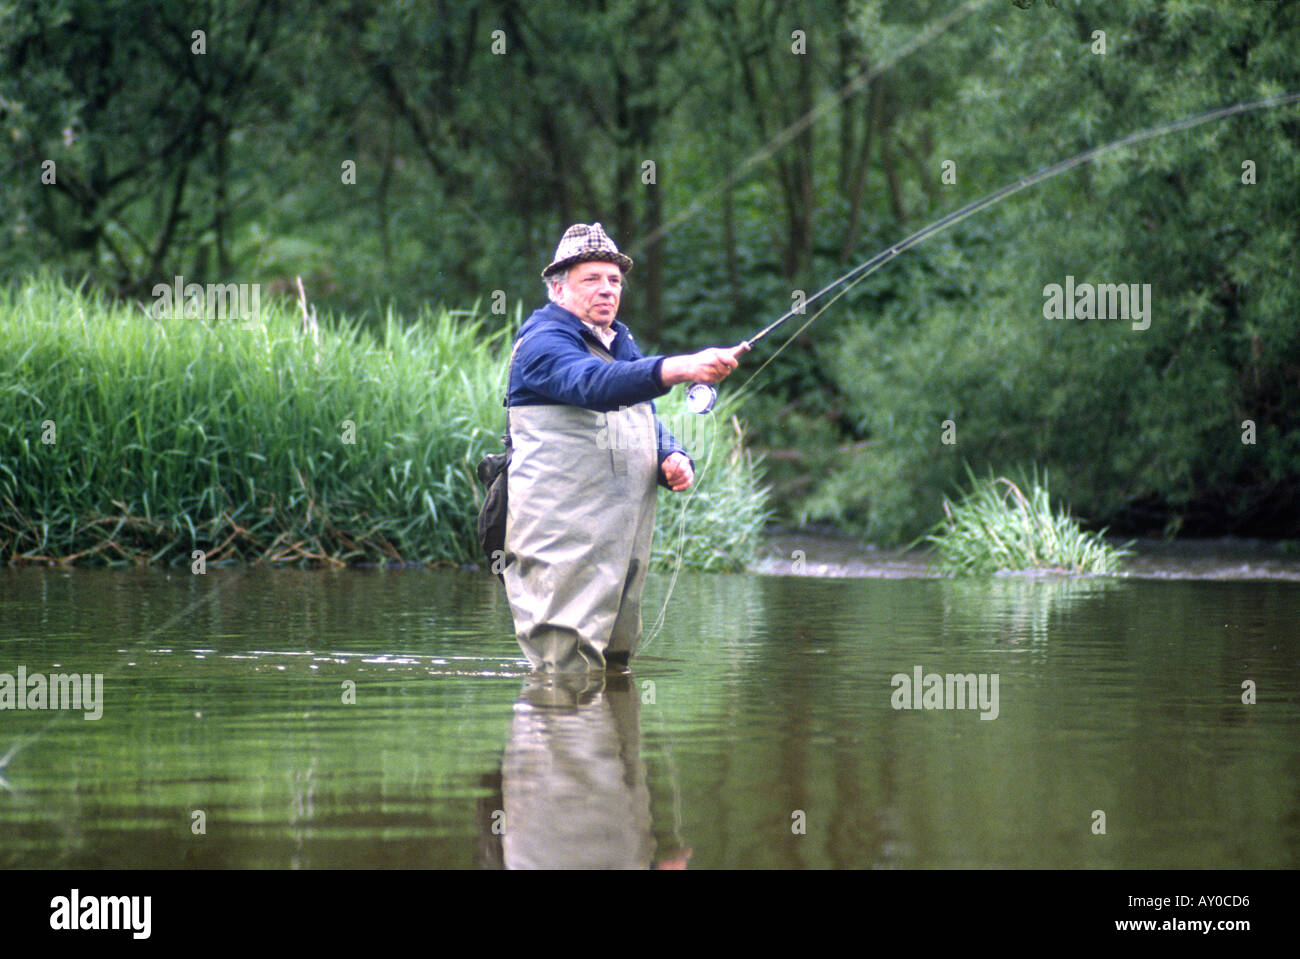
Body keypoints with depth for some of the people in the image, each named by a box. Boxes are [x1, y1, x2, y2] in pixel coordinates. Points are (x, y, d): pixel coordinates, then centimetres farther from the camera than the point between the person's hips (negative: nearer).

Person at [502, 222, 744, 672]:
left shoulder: (622, 345, 23)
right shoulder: (542, 341, -7)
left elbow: (651, 428, 29)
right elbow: (592, 384, -28)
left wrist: (674, 460, 3)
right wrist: (683, 368, -42)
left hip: (622, 544, 9)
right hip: (561, 545, -9)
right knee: (569, 674, -15)